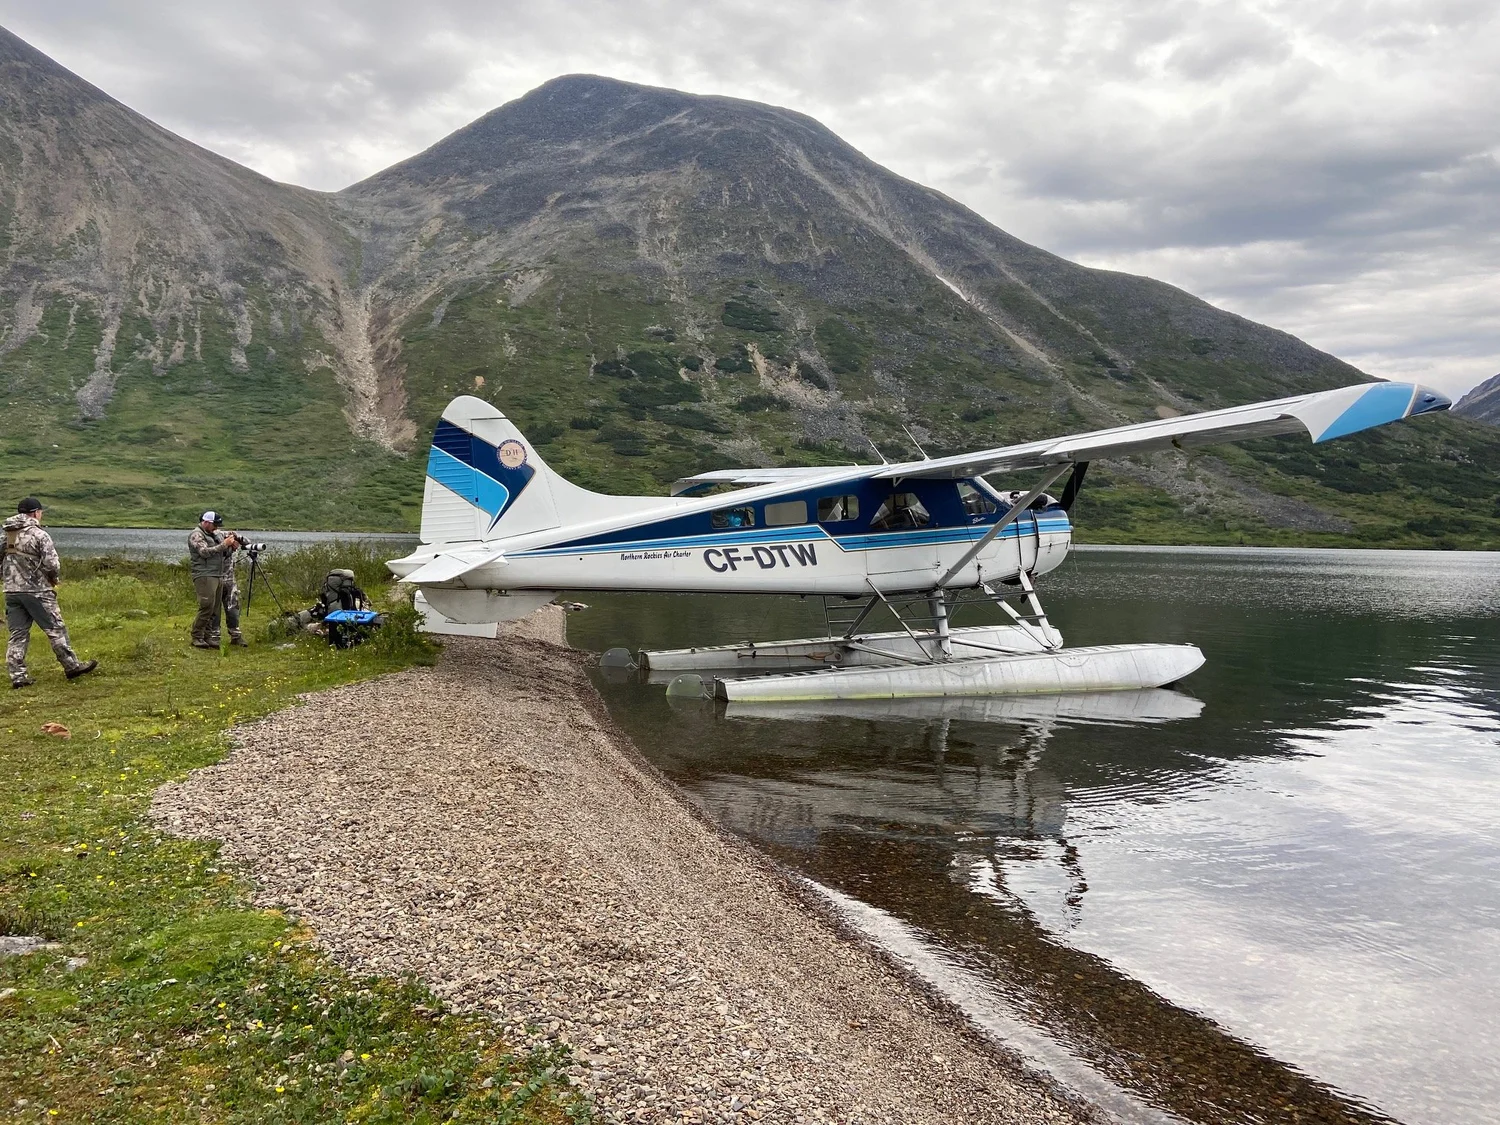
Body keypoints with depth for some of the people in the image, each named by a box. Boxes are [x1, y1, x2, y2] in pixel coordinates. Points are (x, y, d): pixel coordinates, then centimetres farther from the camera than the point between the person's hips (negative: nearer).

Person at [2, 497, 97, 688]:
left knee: (18, 634, 7)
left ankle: (17, 676, 6)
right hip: (36, 592, -6)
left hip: (11, 592, 6)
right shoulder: (39, 535, -10)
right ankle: (71, 666, 8)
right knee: (55, 629, 2)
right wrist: (54, 579, 4)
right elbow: (52, 565, -15)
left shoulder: (6, 535, 10)